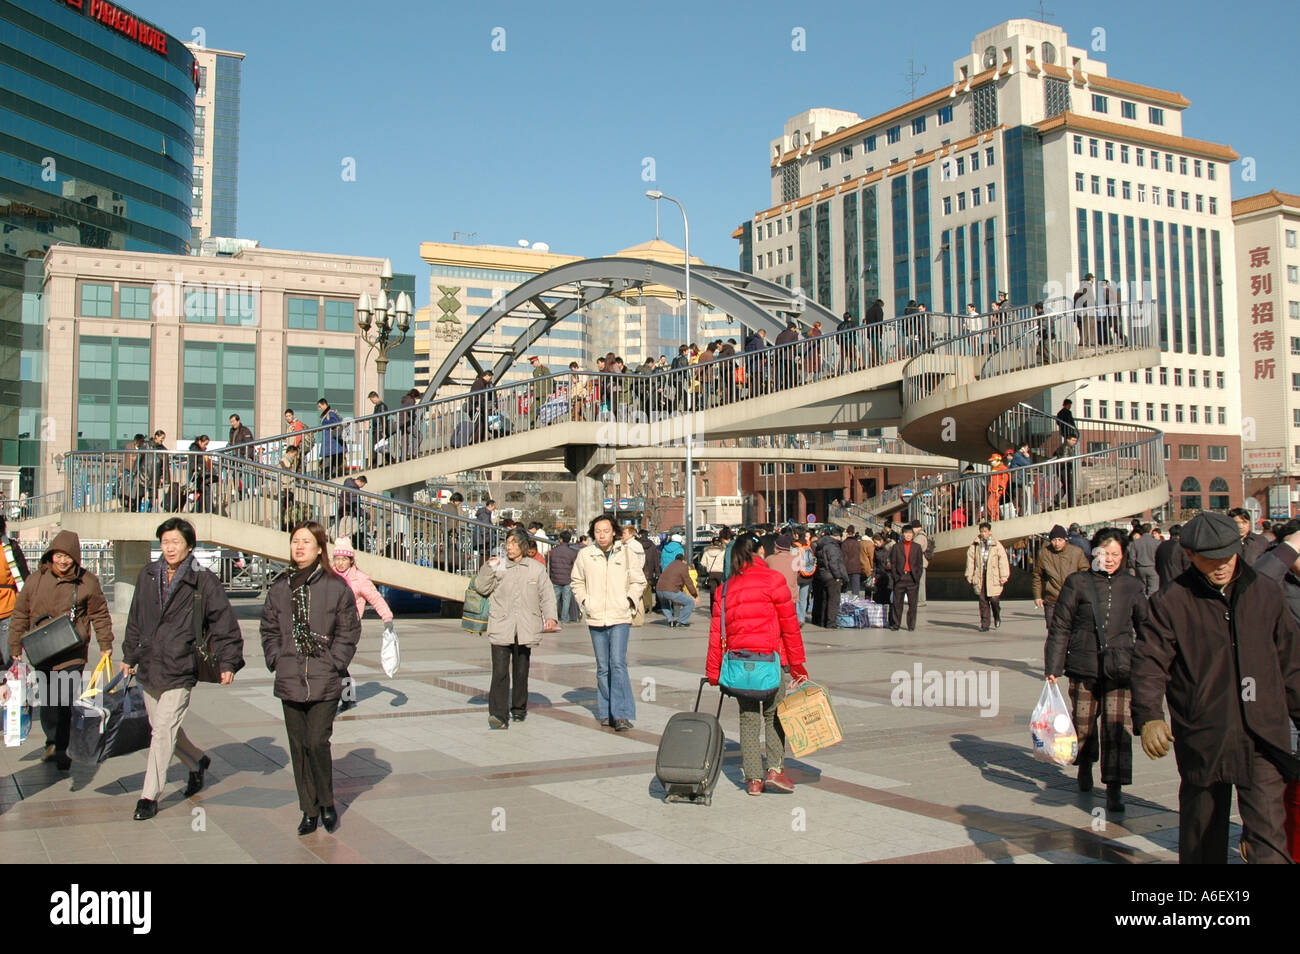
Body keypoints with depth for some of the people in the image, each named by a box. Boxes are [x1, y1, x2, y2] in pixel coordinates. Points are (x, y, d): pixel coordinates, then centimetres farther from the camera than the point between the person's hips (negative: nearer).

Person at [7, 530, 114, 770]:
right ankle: (54, 743, 23)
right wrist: (15, 646, 11)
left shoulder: (87, 582, -3)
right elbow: (20, 614, 12)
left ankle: (59, 748, 5)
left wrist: (106, 645, 6)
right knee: (47, 700, 10)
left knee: (64, 702, -5)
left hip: (73, 654, -3)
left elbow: (100, 615, 7)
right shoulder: (36, 579, 4)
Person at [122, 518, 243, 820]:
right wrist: (129, 656, 21)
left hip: (181, 671, -5)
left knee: (164, 730, -8)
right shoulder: (147, 576, 7)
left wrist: (228, 662, -12)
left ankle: (150, 796, 3)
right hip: (148, 668, 6)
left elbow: (224, 623, -6)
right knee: (162, 728, 16)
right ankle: (197, 762, 42)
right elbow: (135, 621, 19)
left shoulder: (204, 581, -7)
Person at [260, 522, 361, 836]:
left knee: (317, 742, -9)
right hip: (290, 682, 4)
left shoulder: (336, 587, -3)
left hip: (325, 683, -4)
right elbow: (269, 629, 16)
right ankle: (309, 810, 20)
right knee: (298, 747, 7)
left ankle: (327, 804, 14)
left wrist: (333, 662, -7)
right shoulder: (279, 588, 8)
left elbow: (349, 631, 1)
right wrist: (276, 660, 4)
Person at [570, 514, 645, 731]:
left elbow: (638, 581, 12)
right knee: (603, 667, 9)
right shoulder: (585, 555, 3)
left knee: (618, 663, -13)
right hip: (595, 618, 2)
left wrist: (629, 600, -1)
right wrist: (584, 602, 4)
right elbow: (577, 582, 17)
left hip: (620, 618, -2)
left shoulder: (625, 553, 2)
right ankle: (606, 713, 18)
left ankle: (622, 714, -12)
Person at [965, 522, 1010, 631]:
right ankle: (984, 624, 9)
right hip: (980, 576, 2)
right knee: (983, 601, 3)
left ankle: (997, 616, 27)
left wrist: (1003, 576, -8)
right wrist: (969, 575, 5)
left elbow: (1003, 560, -3)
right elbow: (970, 560, 9)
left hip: (993, 576, -2)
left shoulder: (997, 545, -2)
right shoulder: (975, 545, 6)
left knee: (994, 599, -4)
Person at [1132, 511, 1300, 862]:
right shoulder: (1171, 601, -4)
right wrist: (1148, 716, -23)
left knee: (1270, 838, -5)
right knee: (1202, 837, 13)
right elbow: (1148, 662, -8)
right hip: (1202, 740, -1)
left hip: (1262, 737, 1)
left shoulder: (1266, 592, 6)